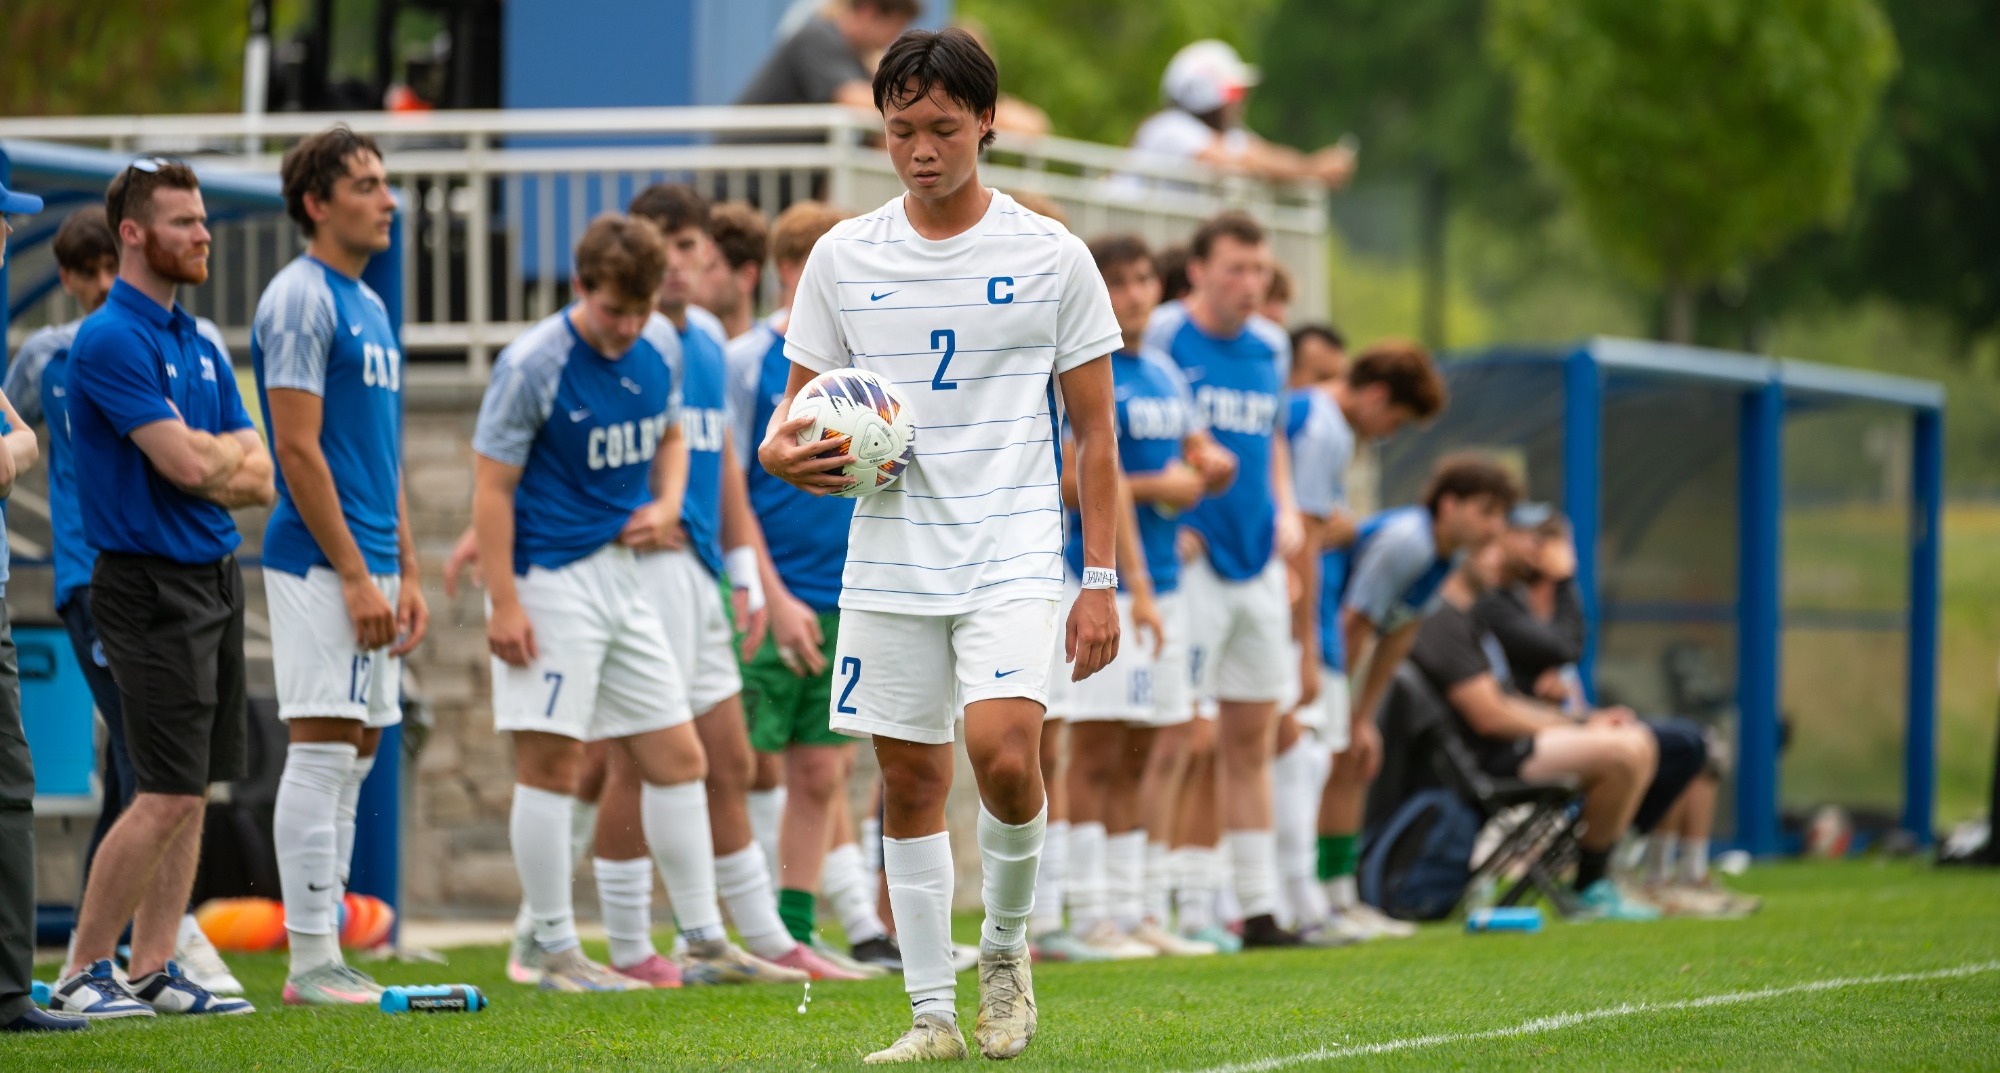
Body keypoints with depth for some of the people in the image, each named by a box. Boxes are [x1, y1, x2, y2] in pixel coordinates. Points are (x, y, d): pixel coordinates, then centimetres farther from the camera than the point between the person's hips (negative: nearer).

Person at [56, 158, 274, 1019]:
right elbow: (185, 462, -20)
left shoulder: (201, 348, 15)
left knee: (192, 790, 8)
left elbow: (259, 479, 10)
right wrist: (231, 456, 1)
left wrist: (210, 463, -8)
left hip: (217, 577, 9)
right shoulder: (110, 341, -13)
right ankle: (83, 971, -4)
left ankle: (154, 969, 12)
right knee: (166, 794, -11)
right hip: (151, 585, -9)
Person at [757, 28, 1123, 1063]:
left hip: (1015, 552, -3)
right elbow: (799, 403, 12)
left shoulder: (1050, 255, 0)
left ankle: (1006, 941, 5)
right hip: (888, 559, 3)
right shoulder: (843, 257, 6)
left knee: (1003, 752, -21)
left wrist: (1100, 580, -2)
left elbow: (1093, 429, 3)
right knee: (908, 781, 3)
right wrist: (782, 450, -12)